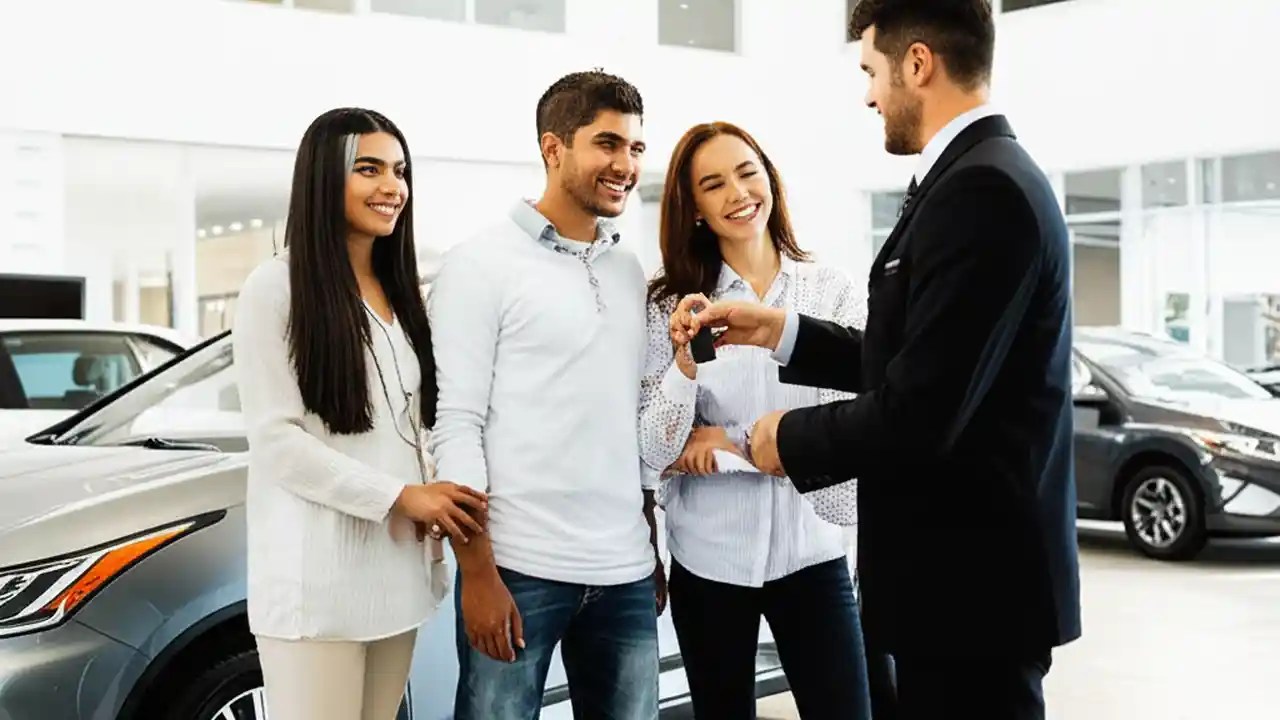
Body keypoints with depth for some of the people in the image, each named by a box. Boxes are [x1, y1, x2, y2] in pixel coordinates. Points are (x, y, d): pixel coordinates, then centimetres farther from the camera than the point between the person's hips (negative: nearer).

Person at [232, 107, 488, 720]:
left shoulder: (401, 293, 15)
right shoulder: (276, 287, -7)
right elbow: (274, 439, -12)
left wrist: (436, 504, 2)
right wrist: (400, 496, -15)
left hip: (398, 568, 7)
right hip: (315, 577, -6)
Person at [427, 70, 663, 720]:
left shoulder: (629, 271, 13)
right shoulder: (481, 264, -4)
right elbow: (456, 425, -9)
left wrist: (652, 551, 15)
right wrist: (478, 574, -14)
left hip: (625, 574, 5)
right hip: (518, 570, -5)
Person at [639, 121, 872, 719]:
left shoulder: (833, 291, -2)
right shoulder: (671, 304, -3)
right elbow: (655, 452, -9)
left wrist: (732, 441, -9)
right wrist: (687, 359, -23)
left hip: (810, 549, 0)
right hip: (708, 557, 0)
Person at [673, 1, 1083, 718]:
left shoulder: (980, 188, -21)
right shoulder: (986, 176, 11)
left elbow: (917, 414, -25)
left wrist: (791, 440, -9)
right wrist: (781, 331, 12)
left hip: (968, 579, -9)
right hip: (973, 565, 10)